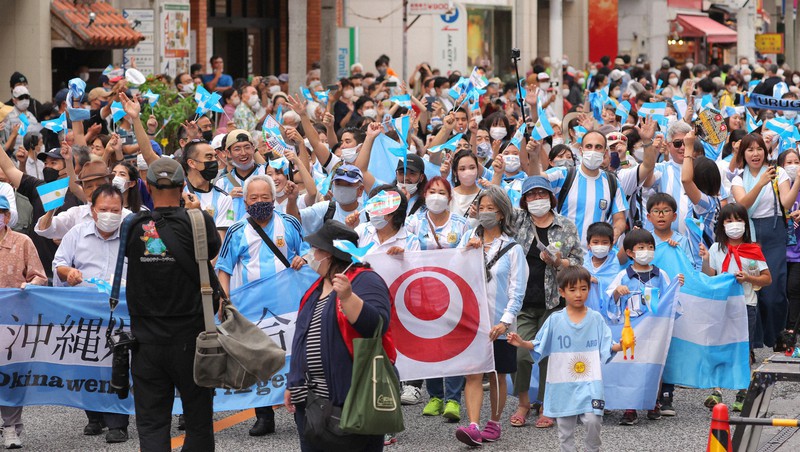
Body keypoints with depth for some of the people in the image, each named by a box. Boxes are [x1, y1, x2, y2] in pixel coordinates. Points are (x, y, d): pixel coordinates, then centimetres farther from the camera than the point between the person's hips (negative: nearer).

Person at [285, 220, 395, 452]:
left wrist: (347, 297, -33)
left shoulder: (365, 281, -7)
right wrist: (293, 384, 24)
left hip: (353, 396, -9)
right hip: (311, 396, 9)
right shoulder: (318, 288, 20)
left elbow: (377, 326, -22)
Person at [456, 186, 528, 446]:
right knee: (473, 373, -8)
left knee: (497, 375, 8)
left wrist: (505, 321, -14)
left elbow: (517, 291, -4)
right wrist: (467, 250, -9)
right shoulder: (469, 238, 9)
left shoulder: (512, 248, 0)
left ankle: (494, 423, 22)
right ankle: (473, 427, -16)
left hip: (498, 323, -1)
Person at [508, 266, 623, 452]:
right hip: (563, 385, 1)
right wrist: (522, 343, -13)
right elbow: (538, 345, 4)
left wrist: (620, 346, -18)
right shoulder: (555, 320, 1)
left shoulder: (596, 319, 1)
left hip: (589, 383, -1)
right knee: (565, 426, 8)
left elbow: (607, 347, 1)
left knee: (593, 420, -13)